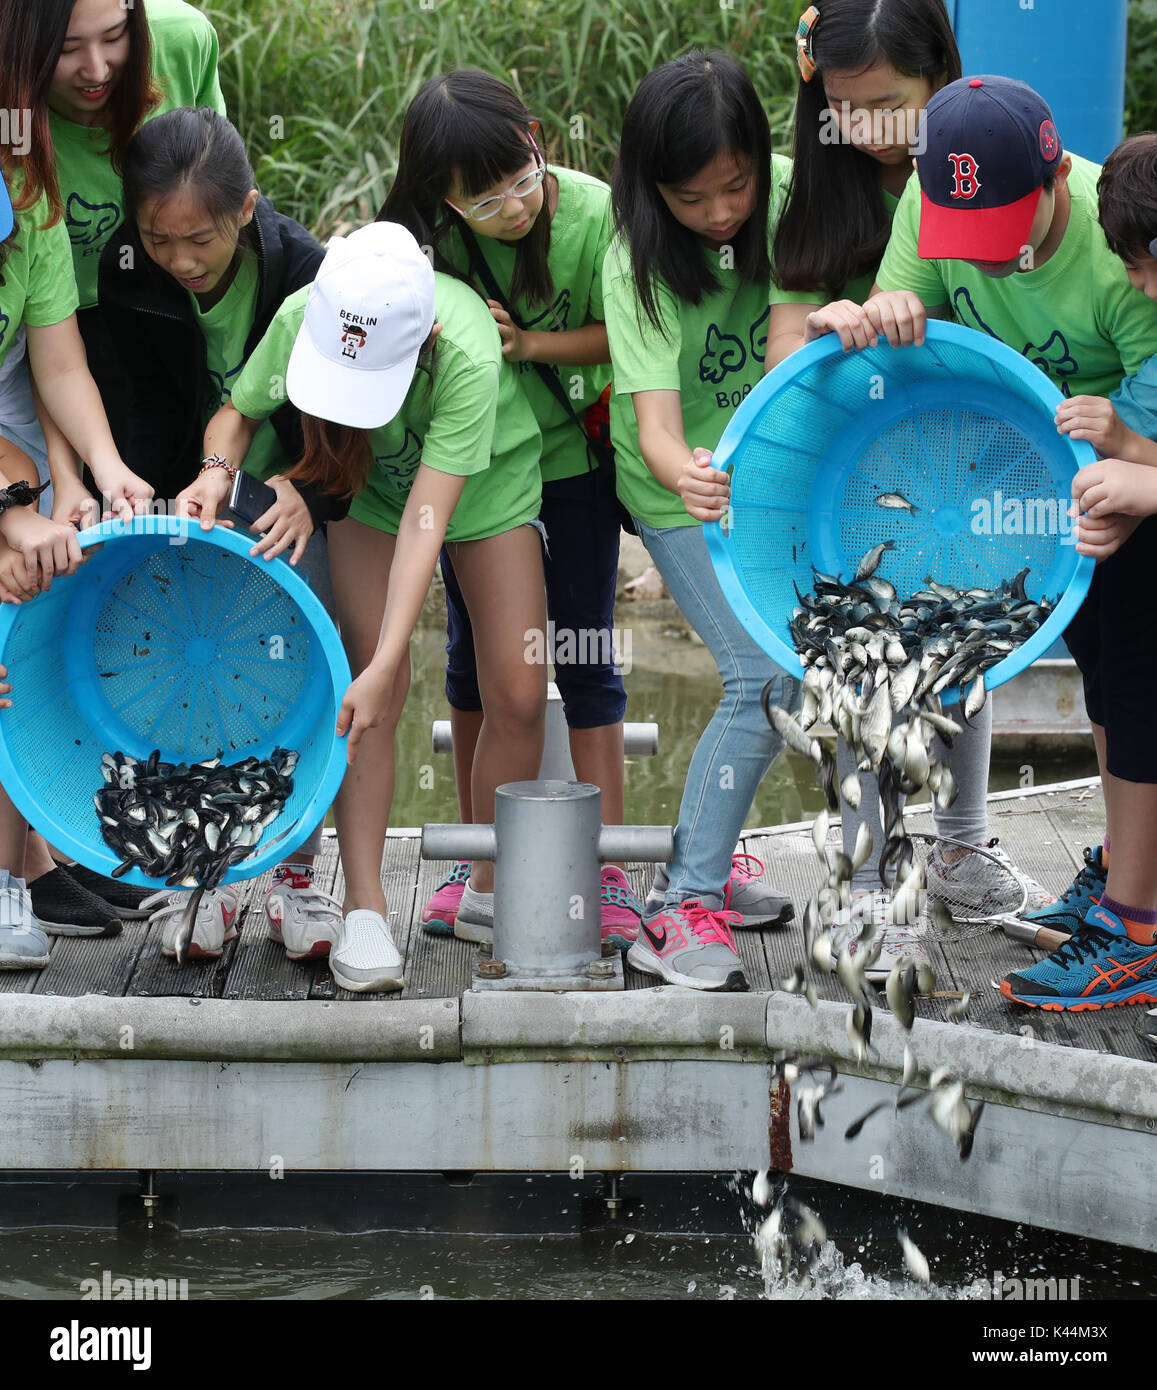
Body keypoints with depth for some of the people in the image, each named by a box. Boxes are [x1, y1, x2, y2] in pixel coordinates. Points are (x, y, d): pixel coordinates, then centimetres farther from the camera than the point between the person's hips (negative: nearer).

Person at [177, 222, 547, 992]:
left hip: (488, 479, -1)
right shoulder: (302, 316, -33)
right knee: (374, 691, -15)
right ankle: (364, 909, -10)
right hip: (366, 483, 1)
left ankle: (493, 889, 15)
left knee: (519, 696, -6)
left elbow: (424, 522, -41)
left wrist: (382, 668, -42)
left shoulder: (468, 354, -42)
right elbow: (240, 411, -11)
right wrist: (218, 468, -34)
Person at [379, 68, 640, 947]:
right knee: (475, 654, 9)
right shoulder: (428, 234, -19)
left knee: (583, 654, -2)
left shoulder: (593, 214, -23)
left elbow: (625, 337, -15)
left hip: (574, 454, -2)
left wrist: (528, 344, -26)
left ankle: (605, 869, 3)